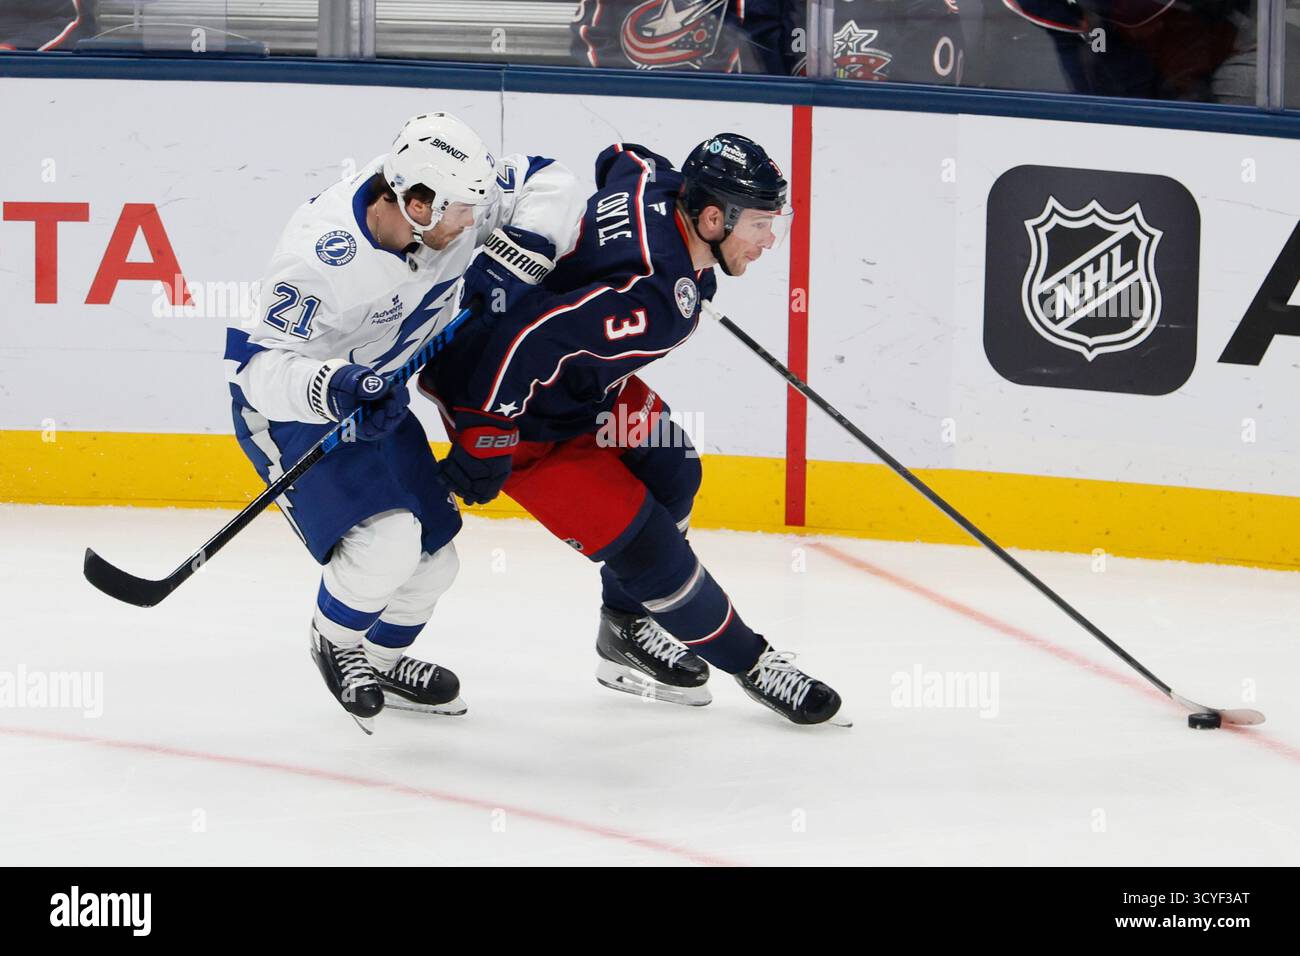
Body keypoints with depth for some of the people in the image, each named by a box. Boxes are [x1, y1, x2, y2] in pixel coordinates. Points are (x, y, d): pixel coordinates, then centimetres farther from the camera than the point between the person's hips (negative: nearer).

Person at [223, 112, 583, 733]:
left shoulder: (451, 195, -20)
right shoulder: (322, 260, -37)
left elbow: (549, 182, -6)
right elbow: (263, 367, -32)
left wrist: (520, 249, -24)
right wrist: (329, 388, -50)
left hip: (376, 396, 7)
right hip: (286, 404, -7)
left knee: (432, 559, 14)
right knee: (387, 538, -26)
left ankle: (380, 660, 45)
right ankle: (332, 641, 6)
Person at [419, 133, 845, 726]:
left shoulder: (659, 183, -11)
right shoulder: (653, 302, -37)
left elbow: (617, 158, 14)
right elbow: (527, 339, -41)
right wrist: (485, 442, -29)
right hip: (521, 414, -10)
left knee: (671, 472, 18)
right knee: (641, 540, -6)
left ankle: (628, 632, 33)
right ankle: (747, 660, 13)